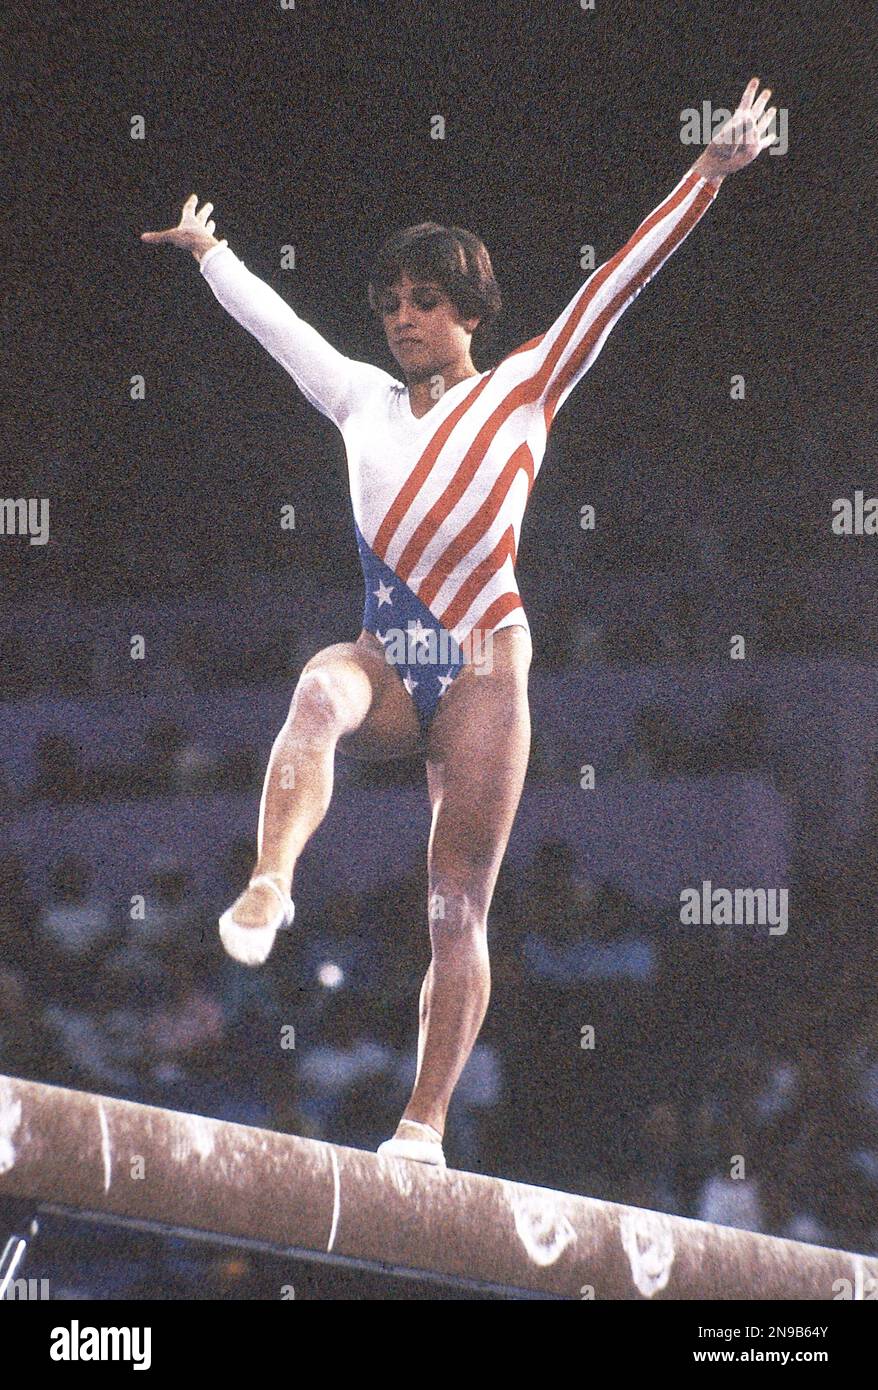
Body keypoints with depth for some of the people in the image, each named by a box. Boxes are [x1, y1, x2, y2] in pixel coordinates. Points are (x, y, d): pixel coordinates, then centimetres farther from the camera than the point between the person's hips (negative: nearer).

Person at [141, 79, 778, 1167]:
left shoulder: (523, 390, 8)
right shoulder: (362, 399, 18)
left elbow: (615, 284, 2)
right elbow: (270, 319, 32)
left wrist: (707, 176, -3)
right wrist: (209, 252, 44)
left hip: (481, 661, -2)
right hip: (389, 662, 2)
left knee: (458, 906, -3)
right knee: (319, 693, -35)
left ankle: (425, 1122, -3)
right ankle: (268, 890, -57)